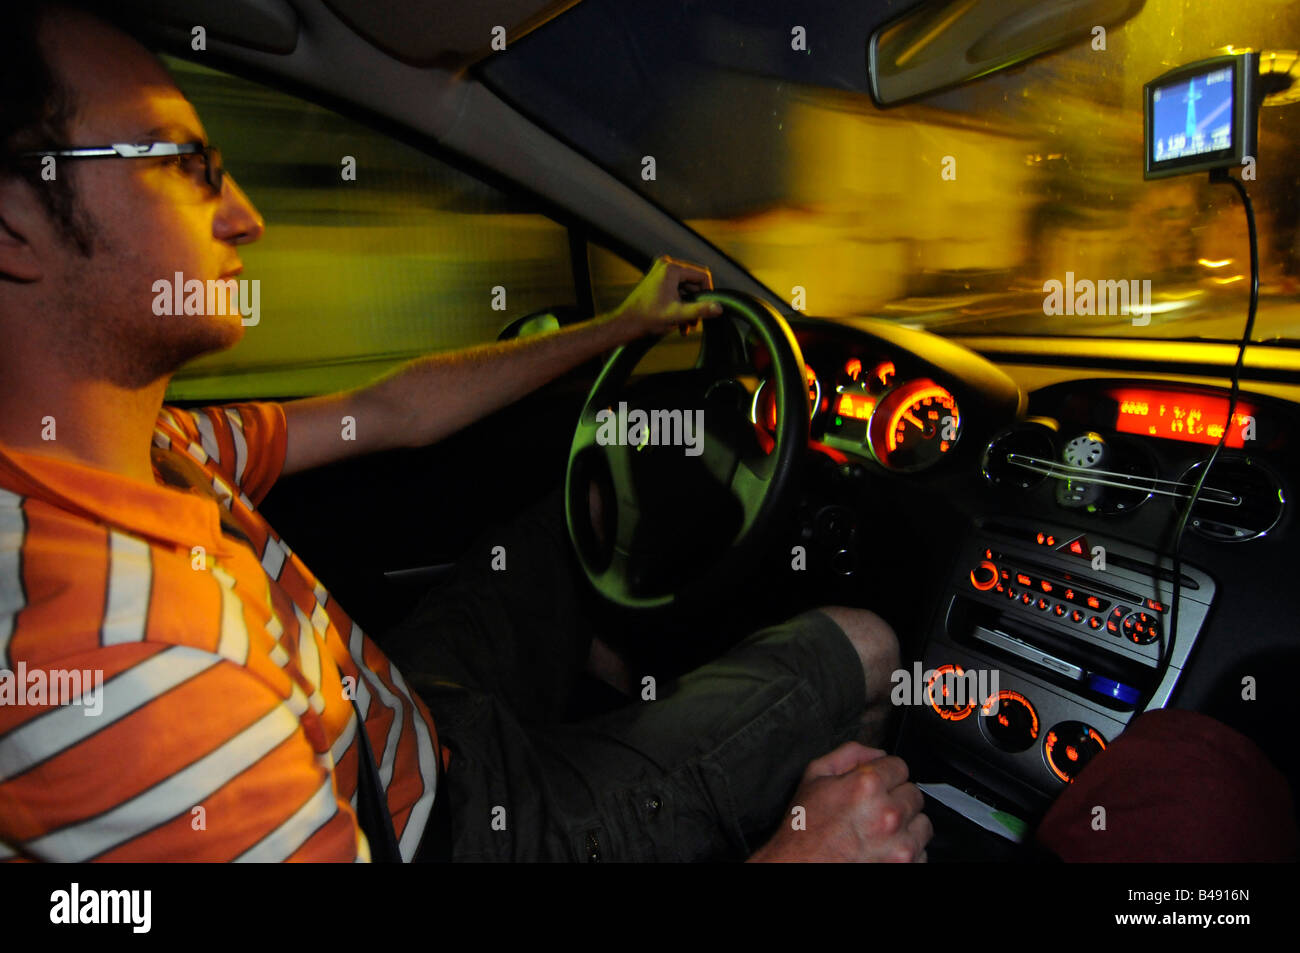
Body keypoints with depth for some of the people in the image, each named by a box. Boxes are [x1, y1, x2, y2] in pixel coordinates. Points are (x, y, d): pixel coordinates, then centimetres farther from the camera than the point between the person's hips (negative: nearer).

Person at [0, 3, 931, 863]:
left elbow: (391, 413, 2)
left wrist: (621, 325, 12)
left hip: (406, 722, 8)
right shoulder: (118, 648, -38)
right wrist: (791, 856, -28)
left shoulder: (147, 446, -9)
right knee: (862, 643, 0)